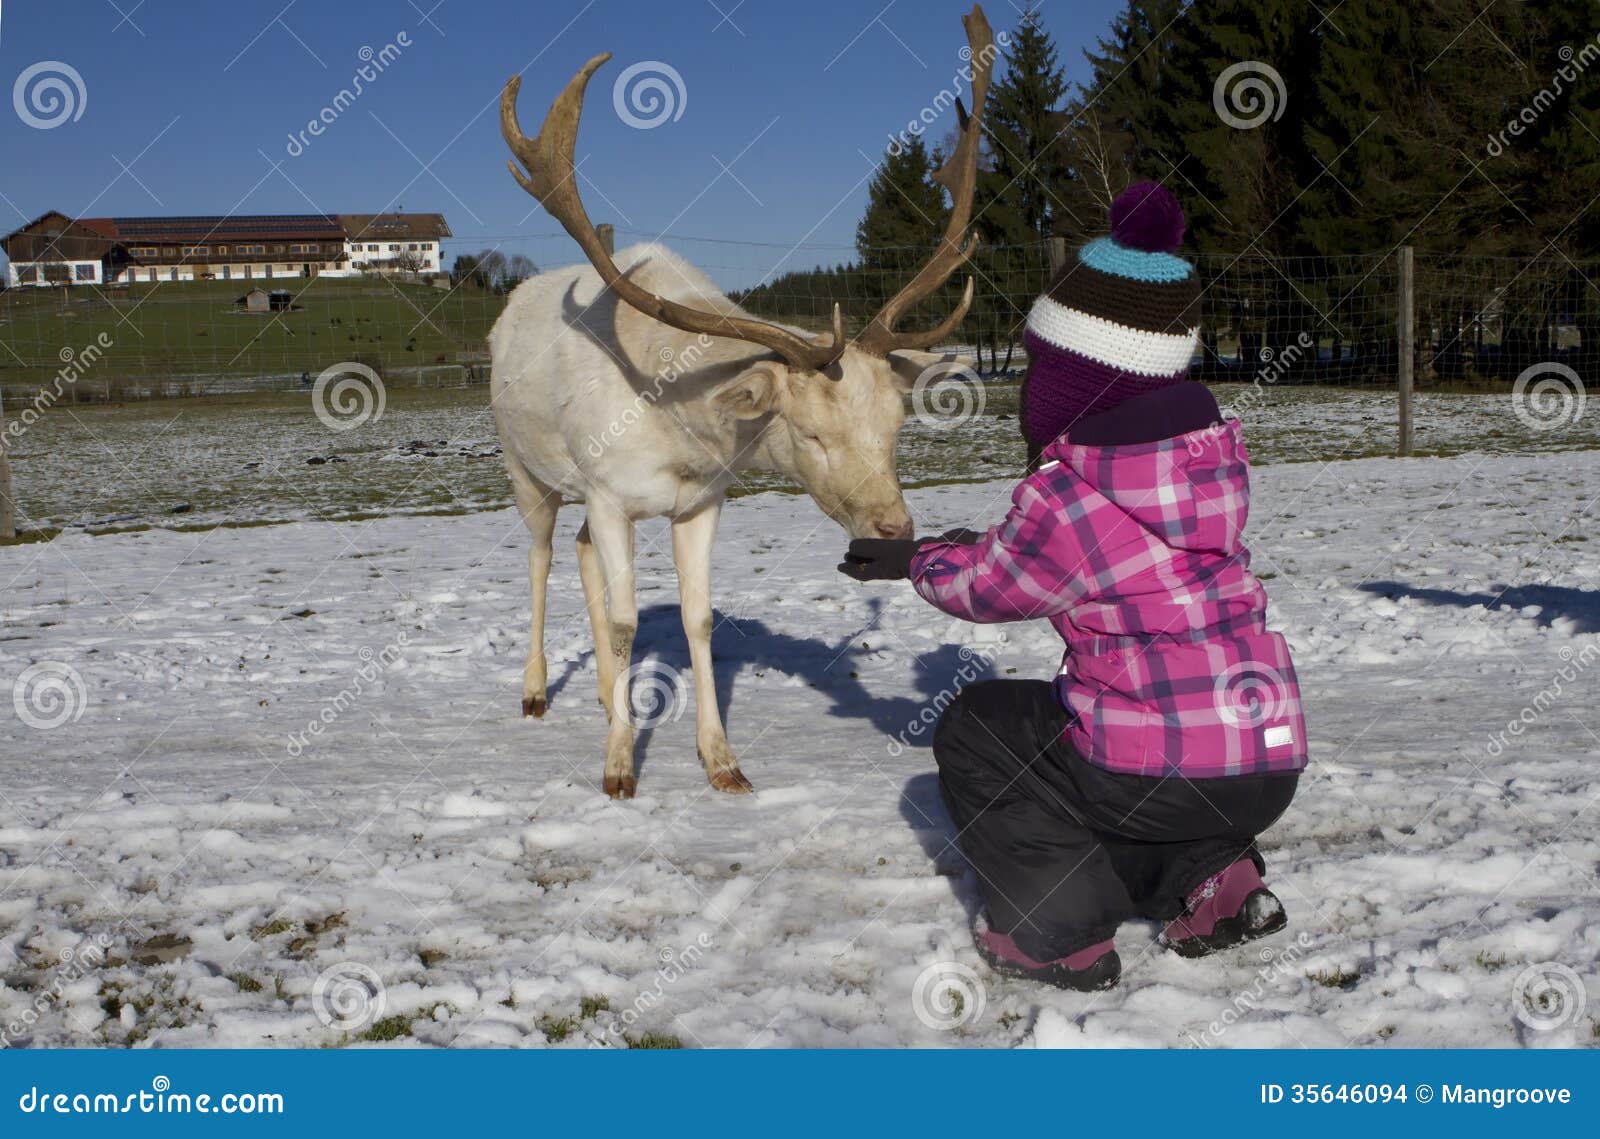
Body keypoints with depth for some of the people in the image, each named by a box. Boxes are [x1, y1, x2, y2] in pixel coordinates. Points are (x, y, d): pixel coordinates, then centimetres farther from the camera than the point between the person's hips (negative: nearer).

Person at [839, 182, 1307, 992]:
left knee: (975, 727, 17)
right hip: (1273, 765, 7)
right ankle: (1216, 886, 22)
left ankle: (1057, 937, 11)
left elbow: (986, 590, 1)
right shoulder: (1214, 446, 3)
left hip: (1160, 779, -7)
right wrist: (990, 546, 23)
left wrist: (913, 560, 20)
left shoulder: (1063, 496, -18)